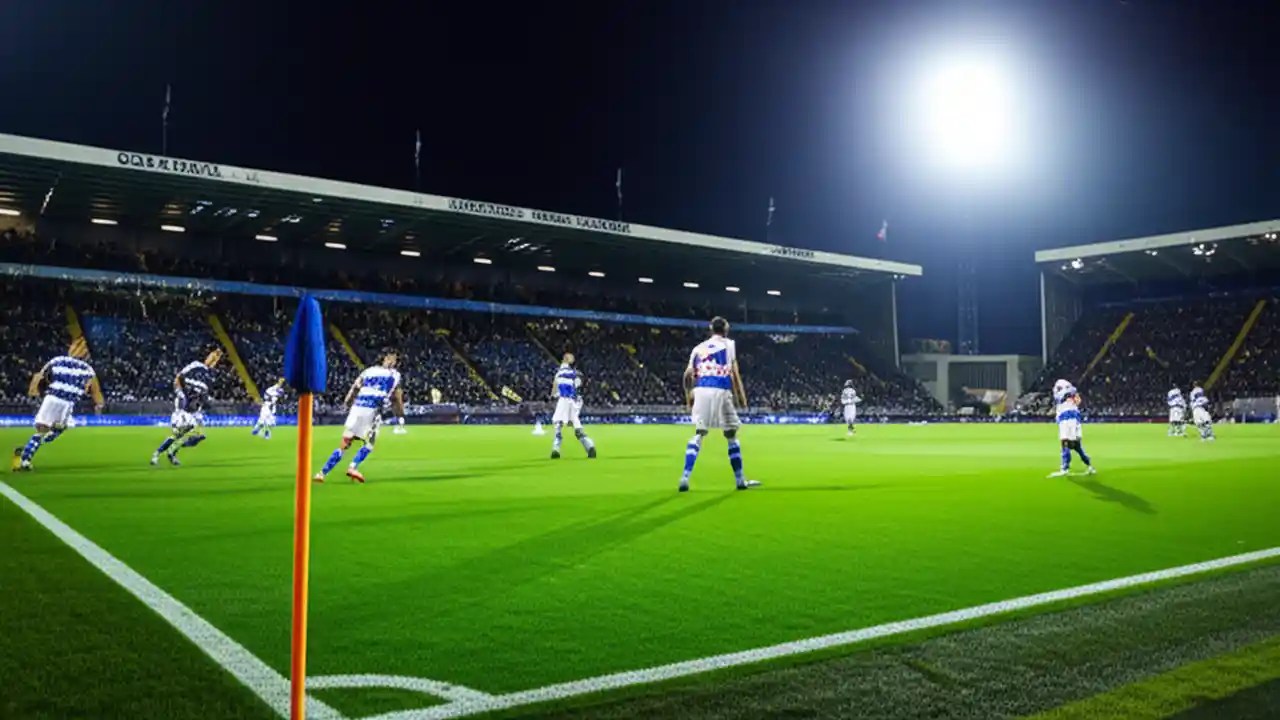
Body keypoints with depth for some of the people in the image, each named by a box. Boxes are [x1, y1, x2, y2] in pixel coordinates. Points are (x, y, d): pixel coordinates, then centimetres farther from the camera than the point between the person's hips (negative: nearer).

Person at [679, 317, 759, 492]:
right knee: (731, 436, 9)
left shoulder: (699, 348, 19)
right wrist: (742, 396, 4)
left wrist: (688, 396, 20)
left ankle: (685, 477, -9)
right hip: (720, 391, -3)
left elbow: (687, 375, 12)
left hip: (700, 391, 3)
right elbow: (734, 373, 1)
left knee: (698, 434, 5)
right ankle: (740, 480, 16)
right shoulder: (728, 344, 10)